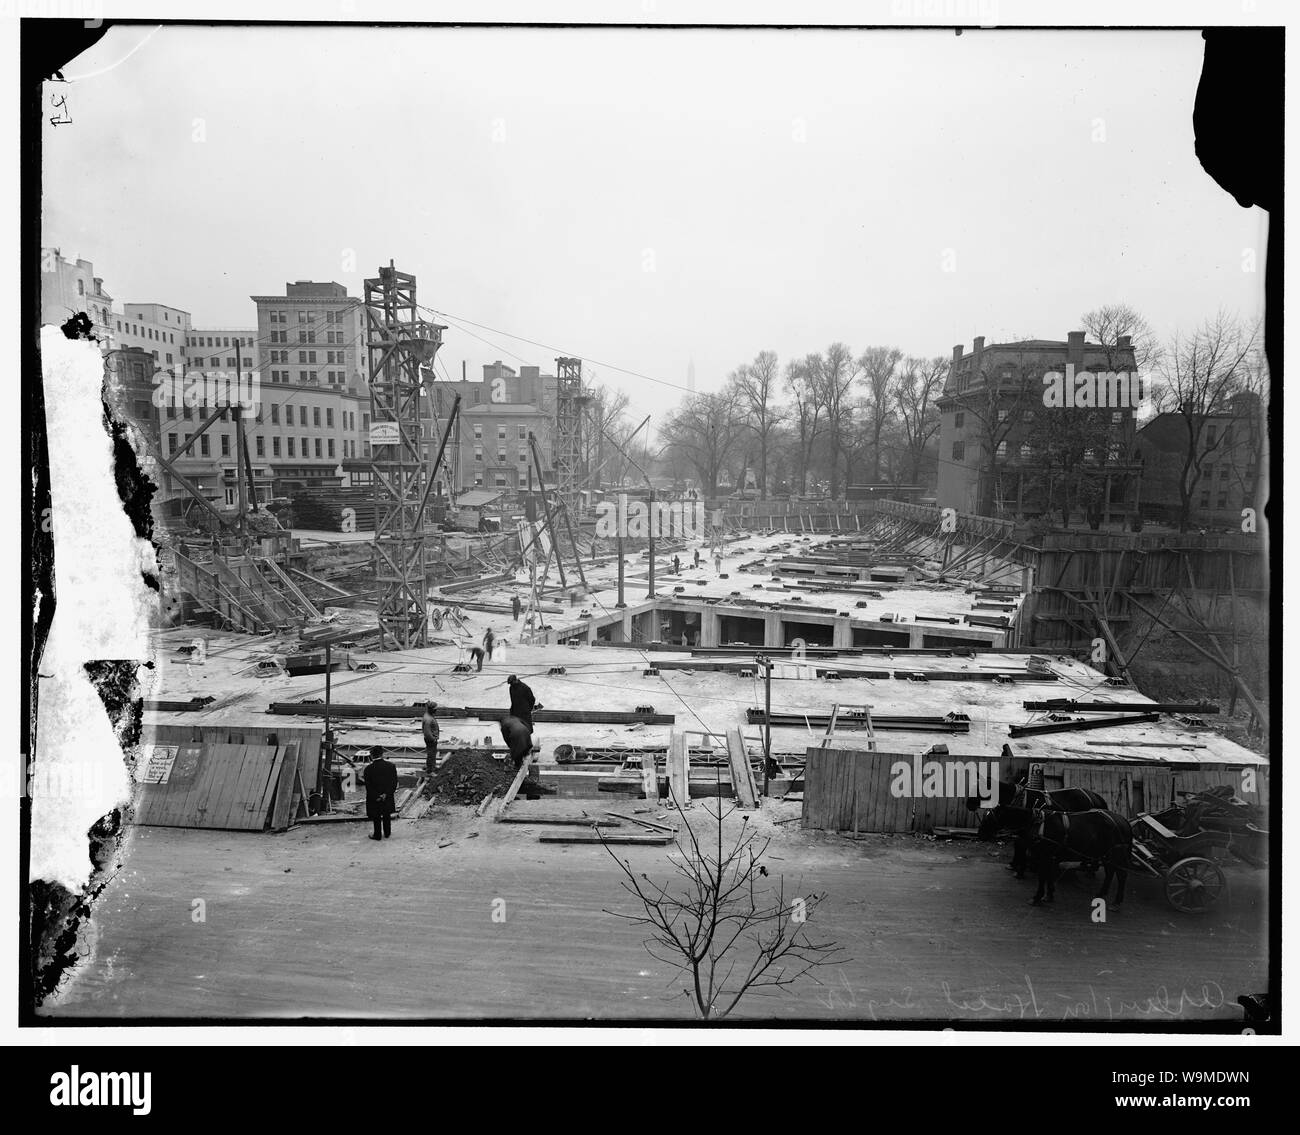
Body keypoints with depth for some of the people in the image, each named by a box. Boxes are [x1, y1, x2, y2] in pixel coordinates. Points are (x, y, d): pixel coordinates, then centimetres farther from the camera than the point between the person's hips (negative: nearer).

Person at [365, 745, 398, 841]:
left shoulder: (369, 768, -15)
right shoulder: (391, 766, -8)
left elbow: (368, 786, -13)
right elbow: (394, 783, -7)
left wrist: (376, 797, -8)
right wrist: (386, 794, -7)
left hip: (374, 799, -3)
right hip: (388, 797, 3)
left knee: (376, 817, 12)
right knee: (387, 815, 20)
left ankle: (377, 835, 20)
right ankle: (387, 833, 30)